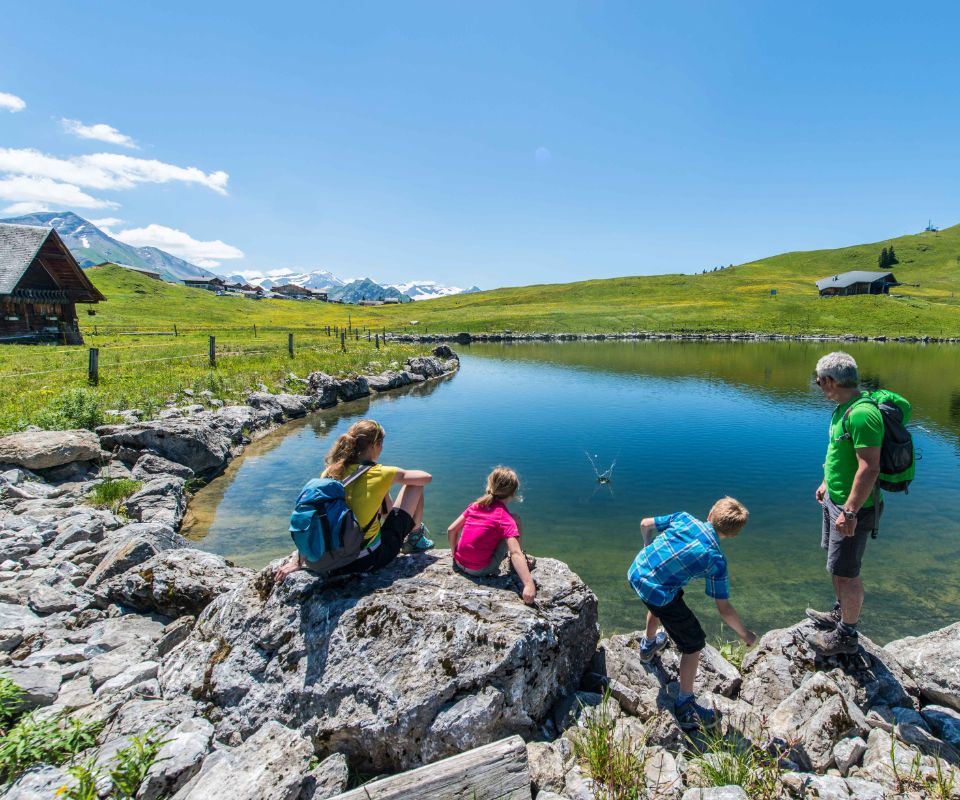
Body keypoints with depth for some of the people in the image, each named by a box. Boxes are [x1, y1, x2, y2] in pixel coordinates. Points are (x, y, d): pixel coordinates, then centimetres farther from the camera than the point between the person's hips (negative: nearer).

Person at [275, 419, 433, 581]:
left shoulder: (330, 472, -4)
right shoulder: (380, 474, -16)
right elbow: (427, 477, -7)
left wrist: (298, 559, 2)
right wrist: (402, 475, 14)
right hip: (373, 558, -5)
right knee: (415, 485, 7)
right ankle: (415, 538, 27)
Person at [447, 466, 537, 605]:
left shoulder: (476, 505, 1)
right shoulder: (505, 518, -14)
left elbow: (451, 530, 4)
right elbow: (515, 552, -26)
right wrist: (529, 584, -31)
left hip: (460, 563, 6)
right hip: (481, 569, -5)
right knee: (516, 519, 2)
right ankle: (515, 565, 16)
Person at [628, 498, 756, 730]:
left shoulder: (683, 517, 1)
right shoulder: (716, 560, -9)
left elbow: (645, 524, 10)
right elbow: (724, 609, -3)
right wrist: (745, 634, 15)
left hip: (635, 572, 6)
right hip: (660, 594, -6)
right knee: (694, 643, 14)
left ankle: (648, 644, 63)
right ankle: (685, 707, 21)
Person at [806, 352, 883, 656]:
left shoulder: (862, 414, -26)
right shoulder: (843, 408, 6)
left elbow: (869, 468, -29)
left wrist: (850, 513, -27)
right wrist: (826, 483, 24)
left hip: (854, 507, -10)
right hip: (835, 499, 10)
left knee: (845, 572, 3)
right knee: (836, 565, 23)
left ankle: (847, 635, 20)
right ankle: (840, 614, 42)